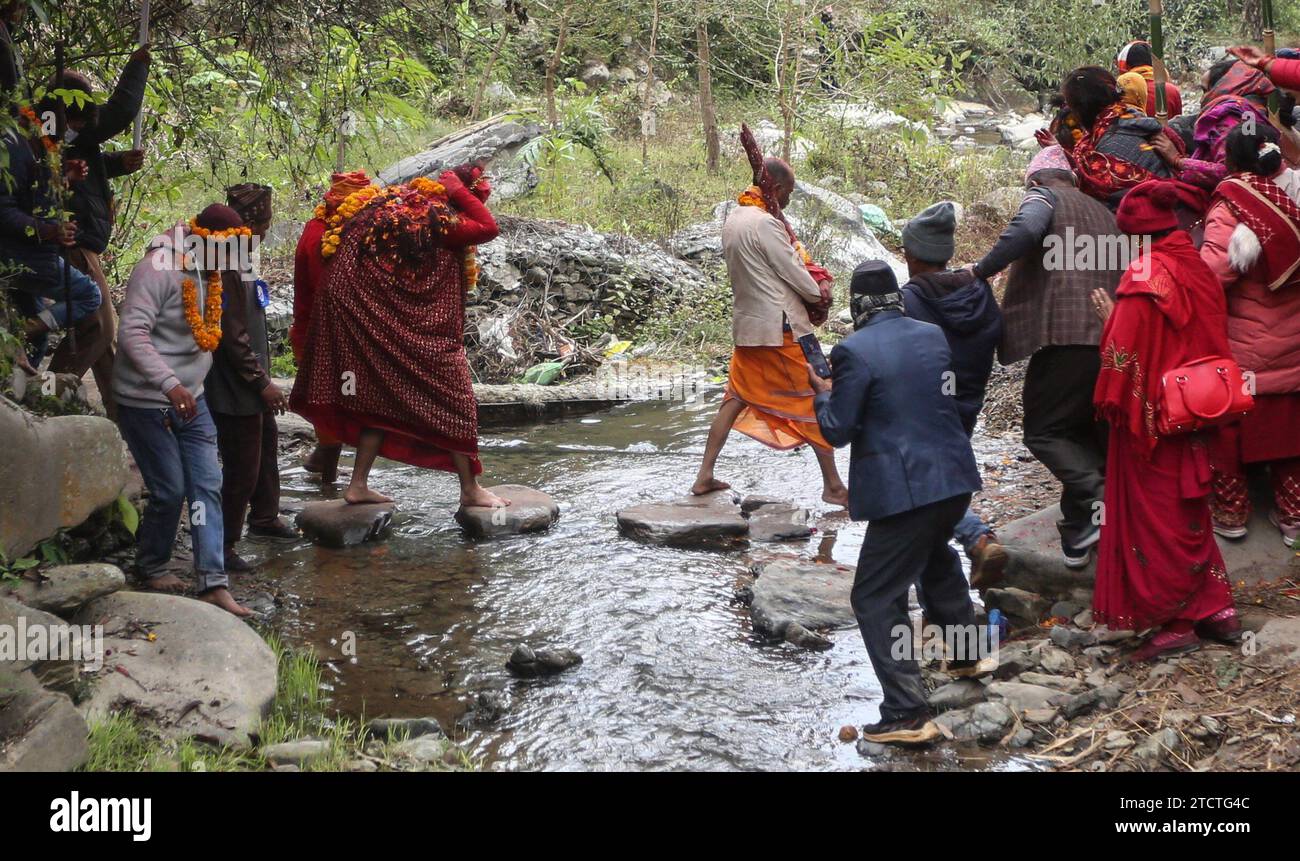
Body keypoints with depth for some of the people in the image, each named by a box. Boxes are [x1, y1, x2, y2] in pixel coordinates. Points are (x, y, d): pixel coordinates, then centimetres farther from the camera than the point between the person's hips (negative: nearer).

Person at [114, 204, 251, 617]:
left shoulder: (209, 274, 7)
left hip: (191, 399, 8)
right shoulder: (158, 270, -20)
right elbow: (132, 334, -28)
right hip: (146, 402, -8)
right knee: (170, 490, -2)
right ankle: (151, 568, 22)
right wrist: (170, 384, -35)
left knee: (207, 486, 1)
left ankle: (214, 583, 0)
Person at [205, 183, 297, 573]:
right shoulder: (227, 266, -22)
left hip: (253, 384, 11)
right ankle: (222, 546, 10)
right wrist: (262, 381, -19)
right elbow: (232, 334, -24)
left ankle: (264, 516, 45)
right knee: (242, 468, -2)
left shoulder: (243, 259, 10)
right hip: (235, 390, -11)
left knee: (267, 444, 25)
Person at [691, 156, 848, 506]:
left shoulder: (732, 220, 8)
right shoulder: (765, 224, -19)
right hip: (781, 328, -8)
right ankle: (833, 486, 8)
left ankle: (705, 476, 12)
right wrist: (818, 294, 6)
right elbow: (794, 273, -14)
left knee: (736, 399, 15)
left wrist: (809, 281, 4)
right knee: (815, 401, 2)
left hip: (745, 325, 8)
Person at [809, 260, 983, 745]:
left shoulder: (854, 351, -13)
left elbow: (836, 431, -10)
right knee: (934, 553, 35)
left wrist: (822, 392, 9)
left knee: (876, 598, 0)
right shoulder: (933, 336, 7)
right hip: (954, 475, 8)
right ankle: (965, 650, 49)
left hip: (904, 488, -7)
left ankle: (908, 715, -6)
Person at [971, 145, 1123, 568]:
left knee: (1044, 429, -2)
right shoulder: (1102, 212, 27)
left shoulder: (1042, 196, 4)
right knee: (1084, 429, 15)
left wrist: (981, 271, -11)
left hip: (1064, 334, -7)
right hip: (1110, 338, 8)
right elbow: (1123, 271, 27)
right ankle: (1078, 534, 14)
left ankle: (1098, 499, -22)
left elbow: (1024, 231, -19)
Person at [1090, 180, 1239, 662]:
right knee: (1189, 512, 19)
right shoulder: (1196, 266, 3)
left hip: (1152, 417, -7)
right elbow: (1211, 336, 12)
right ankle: (1216, 608, 24)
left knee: (1157, 518, 3)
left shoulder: (1145, 275, -19)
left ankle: (1177, 623, 9)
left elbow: (1125, 350, -22)